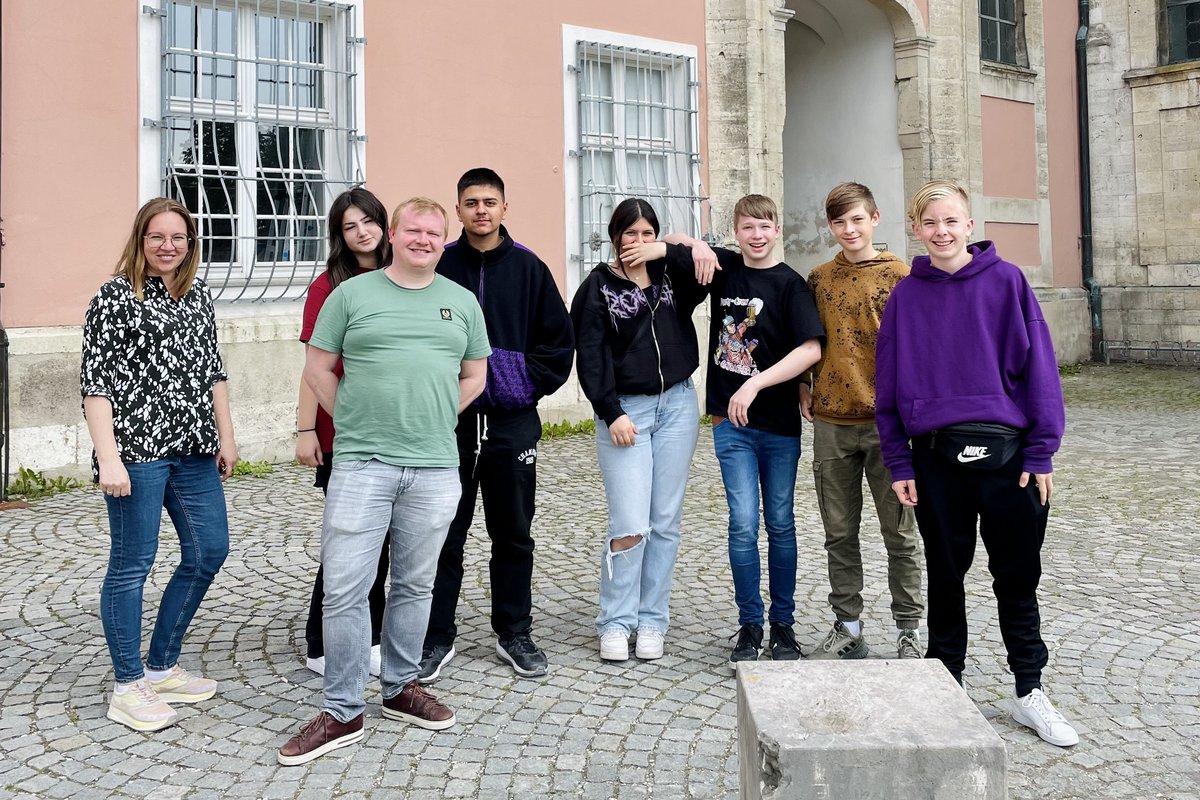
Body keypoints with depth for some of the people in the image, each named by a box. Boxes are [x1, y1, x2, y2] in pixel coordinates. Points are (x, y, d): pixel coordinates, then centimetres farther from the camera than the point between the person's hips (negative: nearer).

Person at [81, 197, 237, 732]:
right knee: (132, 564, 1)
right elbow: (95, 381, -10)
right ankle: (127, 689, 15)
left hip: (192, 449, 7)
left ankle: (161, 668, 26)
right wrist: (108, 457, -16)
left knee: (209, 551, 10)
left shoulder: (198, 295, 12)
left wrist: (225, 437, 13)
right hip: (137, 450, -7)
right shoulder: (115, 296, -5)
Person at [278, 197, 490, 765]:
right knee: (345, 588, -3)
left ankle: (401, 688, 31)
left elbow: (475, 376, 16)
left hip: (434, 468, 2)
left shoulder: (461, 302, 11)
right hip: (361, 464, -2)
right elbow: (318, 369, 6)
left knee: (414, 586, 13)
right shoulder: (351, 293, 4)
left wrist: (432, 419, 8)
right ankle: (342, 713, 11)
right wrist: (354, 422, 2)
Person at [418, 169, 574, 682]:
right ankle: (437, 637, 17)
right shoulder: (438, 266, 2)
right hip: (449, 420, -1)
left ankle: (514, 634, 23)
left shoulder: (528, 267, 3)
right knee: (445, 534, 5)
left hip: (513, 422, 1)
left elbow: (559, 340, 5)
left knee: (513, 533, 10)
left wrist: (533, 384, -3)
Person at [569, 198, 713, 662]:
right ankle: (615, 623, 7)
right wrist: (611, 413, -13)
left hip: (677, 405, 4)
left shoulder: (671, 275, 11)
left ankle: (652, 621, 17)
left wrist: (667, 253, -10)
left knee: (666, 522, 6)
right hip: (624, 410, -3)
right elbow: (591, 357, -5)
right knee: (630, 525, -9)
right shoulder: (598, 288, 1)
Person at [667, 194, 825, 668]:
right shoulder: (723, 267, 5)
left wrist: (755, 384, -23)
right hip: (731, 422, 2)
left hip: (780, 424, -2)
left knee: (780, 525, 9)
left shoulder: (790, 284, -6)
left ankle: (783, 624, 22)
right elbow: (674, 242, 19)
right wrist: (697, 245, -4)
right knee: (743, 524, -2)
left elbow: (811, 349, -18)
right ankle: (749, 625, 11)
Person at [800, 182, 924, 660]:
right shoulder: (819, 279, 10)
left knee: (899, 533, 4)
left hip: (886, 421, -3)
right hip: (831, 422, 4)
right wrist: (803, 388, 7)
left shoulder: (899, 275, -2)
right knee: (840, 534, 10)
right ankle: (848, 630, 22)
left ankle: (909, 634, 17)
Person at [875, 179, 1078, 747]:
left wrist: (1041, 450, -6)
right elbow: (889, 381, 5)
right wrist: (898, 462, 2)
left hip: (1007, 450, -1)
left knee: (1018, 574, 9)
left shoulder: (1006, 281, -2)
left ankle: (1029, 692, 23)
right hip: (937, 455, 1)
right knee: (946, 573, 12)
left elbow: (1037, 365, -2)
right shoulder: (906, 296, 3)